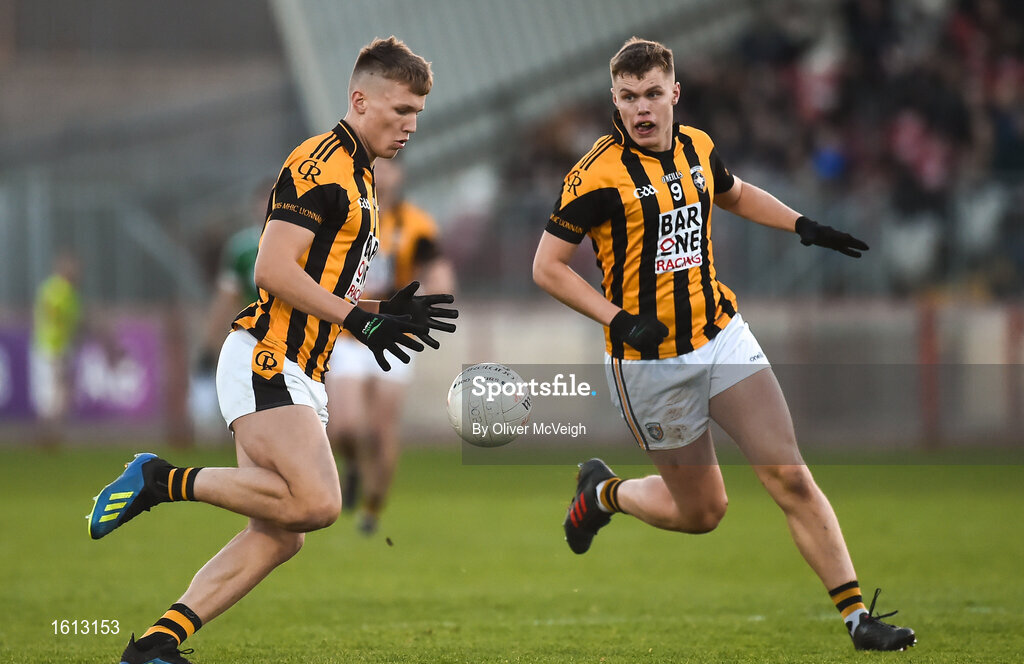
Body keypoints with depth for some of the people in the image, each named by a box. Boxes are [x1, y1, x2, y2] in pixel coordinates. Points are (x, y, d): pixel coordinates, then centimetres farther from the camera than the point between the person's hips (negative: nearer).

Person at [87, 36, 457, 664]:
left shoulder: (359, 177, 22)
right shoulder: (319, 164, -10)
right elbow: (274, 269, -19)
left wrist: (389, 310, 12)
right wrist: (358, 318, -19)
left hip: (299, 376, 10)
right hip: (265, 360, -10)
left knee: (278, 536, 3)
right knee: (316, 503, -25)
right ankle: (163, 480, -11)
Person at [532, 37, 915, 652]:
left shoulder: (698, 148, 4)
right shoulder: (599, 174, -14)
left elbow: (736, 194, 27)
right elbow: (547, 265, -10)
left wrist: (805, 226, 14)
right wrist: (618, 320, -19)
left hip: (722, 336, 5)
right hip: (651, 361, -4)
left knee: (791, 477, -6)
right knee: (701, 511, 6)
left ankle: (858, 617, -5)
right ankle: (605, 492, 36)